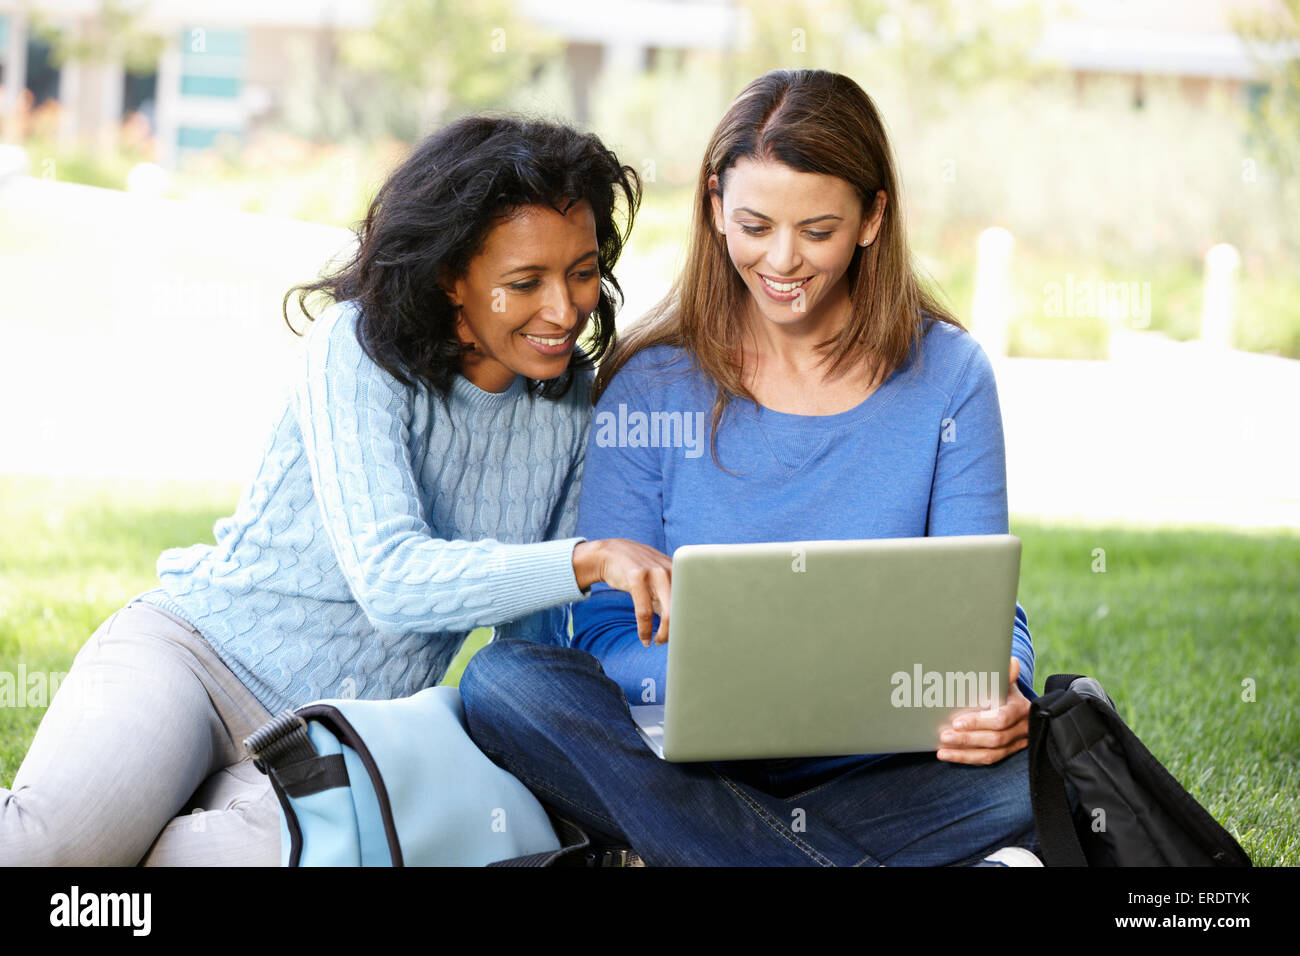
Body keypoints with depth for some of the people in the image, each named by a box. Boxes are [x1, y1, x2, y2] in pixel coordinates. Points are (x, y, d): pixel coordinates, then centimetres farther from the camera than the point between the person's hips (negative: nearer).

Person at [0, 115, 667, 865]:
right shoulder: (362, 350, -12)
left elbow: (537, 635, 13)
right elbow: (390, 579, -27)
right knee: (62, 836, -37)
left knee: (258, 851, -33)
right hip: (192, 651, -5)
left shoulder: (572, 405, 4)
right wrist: (589, 559, -38)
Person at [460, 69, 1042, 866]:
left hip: (881, 768, 0)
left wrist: (1000, 696, -23)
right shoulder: (650, 386, 2)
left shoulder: (948, 375, 4)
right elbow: (608, 636, -1)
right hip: (697, 764, 1)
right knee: (502, 681, -28)